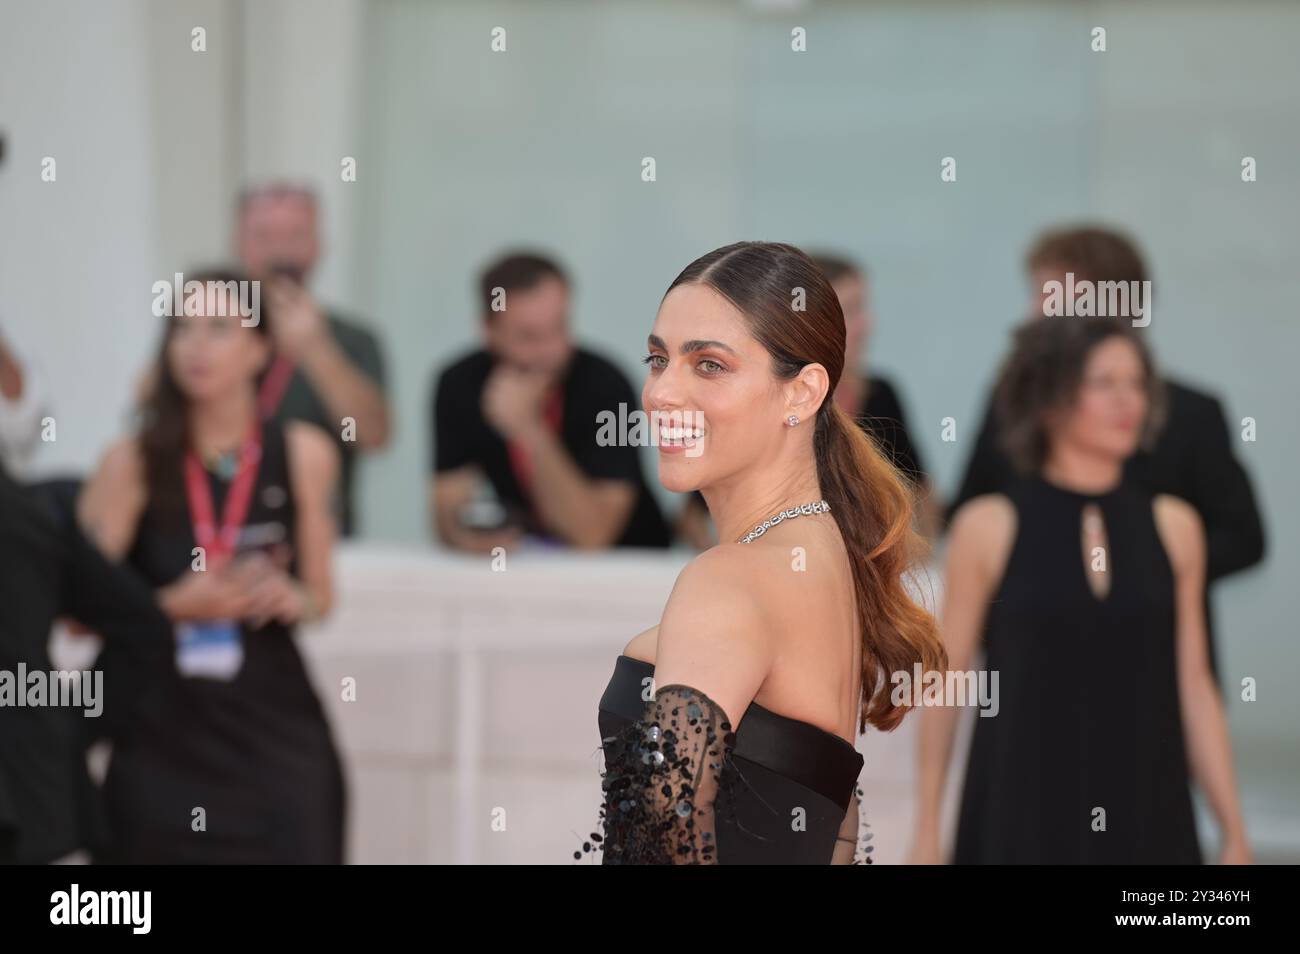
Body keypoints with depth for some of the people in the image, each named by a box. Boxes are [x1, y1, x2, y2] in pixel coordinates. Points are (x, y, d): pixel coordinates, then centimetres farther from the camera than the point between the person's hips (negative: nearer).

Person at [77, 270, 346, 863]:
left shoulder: (302, 455, 3)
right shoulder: (131, 465, -5)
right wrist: (174, 605, -20)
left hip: (270, 722, 2)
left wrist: (295, 599, -7)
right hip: (157, 728, -2)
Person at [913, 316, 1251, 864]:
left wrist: (1234, 830, 6)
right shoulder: (989, 527, -3)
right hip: (1022, 818, -2)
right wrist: (926, 832, 2)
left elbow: (1193, 688, 9)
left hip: (1147, 816, 2)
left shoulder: (1173, 527, 5)